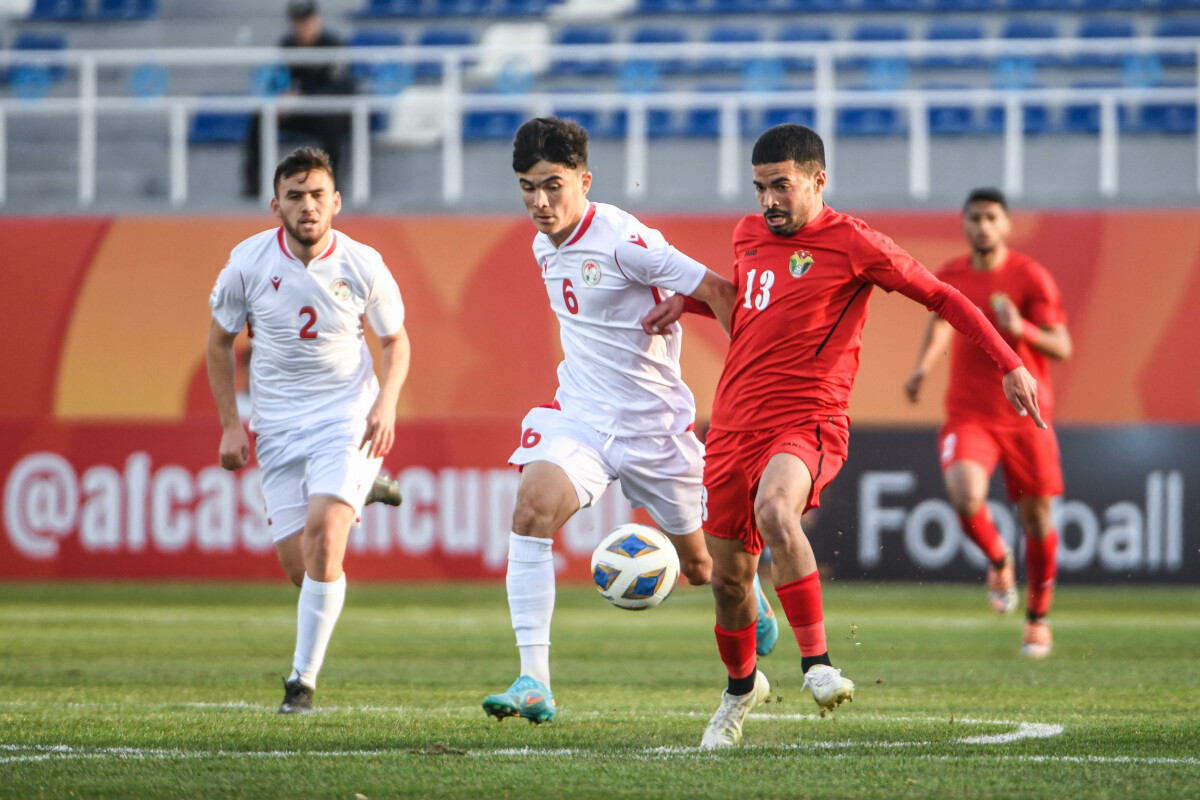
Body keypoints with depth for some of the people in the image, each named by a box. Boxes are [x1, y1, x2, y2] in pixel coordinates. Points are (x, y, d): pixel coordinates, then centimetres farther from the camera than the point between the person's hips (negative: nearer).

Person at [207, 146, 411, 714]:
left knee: (323, 528, -24)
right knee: (297, 564, -2)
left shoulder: (361, 265, -8)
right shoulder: (248, 262, -7)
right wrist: (230, 425, 2)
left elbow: (395, 341, 8)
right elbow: (220, 341, 8)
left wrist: (386, 402, -10)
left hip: (348, 416, -2)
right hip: (278, 426, 2)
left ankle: (303, 680, -15)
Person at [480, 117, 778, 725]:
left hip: (652, 420, -5)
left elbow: (717, 291, -18)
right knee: (531, 511, -25)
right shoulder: (544, 248, 4)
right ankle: (534, 683, -28)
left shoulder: (624, 241, -20)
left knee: (699, 564, 12)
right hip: (579, 416, 5)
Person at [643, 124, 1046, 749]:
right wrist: (685, 299, 19)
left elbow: (942, 298, 0)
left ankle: (816, 661, -31)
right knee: (728, 576, 9)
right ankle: (741, 685, 37)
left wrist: (1010, 366, -5)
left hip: (807, 421, -6)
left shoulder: (851, 242, -4)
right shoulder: (748, 235, 14)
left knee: (774, 509, -37)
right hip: (734, 425, 6)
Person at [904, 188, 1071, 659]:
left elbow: (1062, 348, -8)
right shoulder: (950, 276, 4)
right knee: (965, 497, -26)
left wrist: (1023, 329, -26)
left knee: (1037, 517, 5)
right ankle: (998, 561, 7)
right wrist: (923, 367, 11)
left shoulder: (1031, 277, -6)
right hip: (968, 413, 1)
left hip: (1026, 415, -1)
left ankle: (1038, 618, 25)